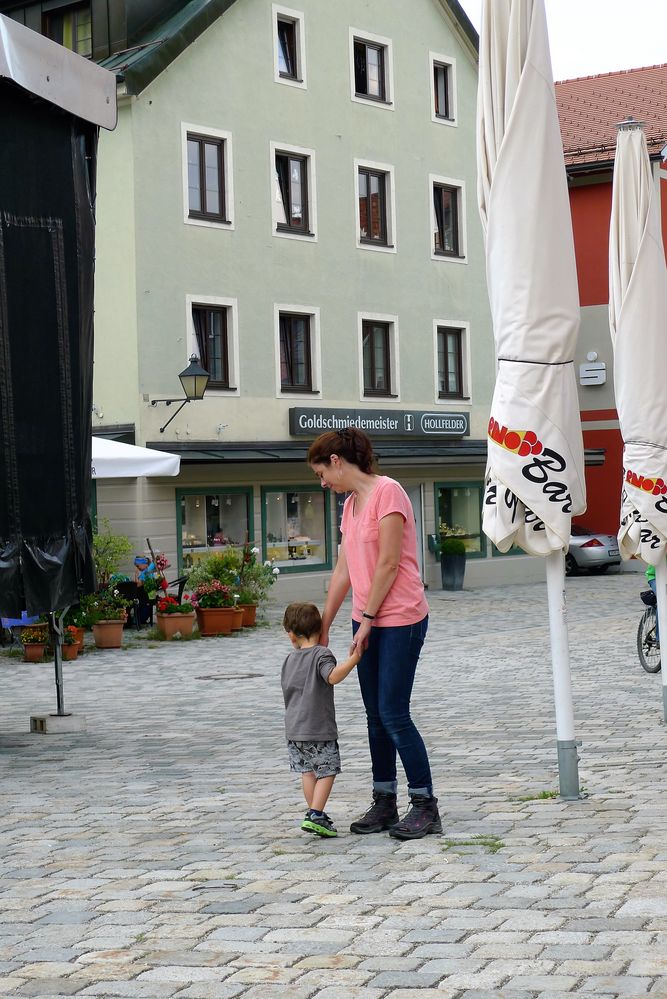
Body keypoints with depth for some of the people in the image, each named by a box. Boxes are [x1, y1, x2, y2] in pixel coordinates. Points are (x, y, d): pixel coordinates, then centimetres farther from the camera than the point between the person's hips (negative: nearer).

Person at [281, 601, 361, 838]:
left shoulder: (290, 659, 11)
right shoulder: (321, 655, -11)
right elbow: (333, 676, -29)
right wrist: (353, 659, -30)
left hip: (294, 728, 7)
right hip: (319, 729, -7)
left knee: (307, 771, 15)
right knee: (327, 771, -1)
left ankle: (314, 814, 18)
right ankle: (315, 816, -12)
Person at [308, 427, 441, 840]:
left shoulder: (387, 491, -13)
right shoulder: (351, 504, 14)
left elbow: (388, 563, -16)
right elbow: (344, 570, 17)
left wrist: (367, 618, -13)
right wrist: (323, 627, 17)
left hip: (400, 620, -9)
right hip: (368, 621, 9)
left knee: (393, 714, -8)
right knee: (376, 716, 10)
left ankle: (425, 807, 1)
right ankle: (384, 805, 17)